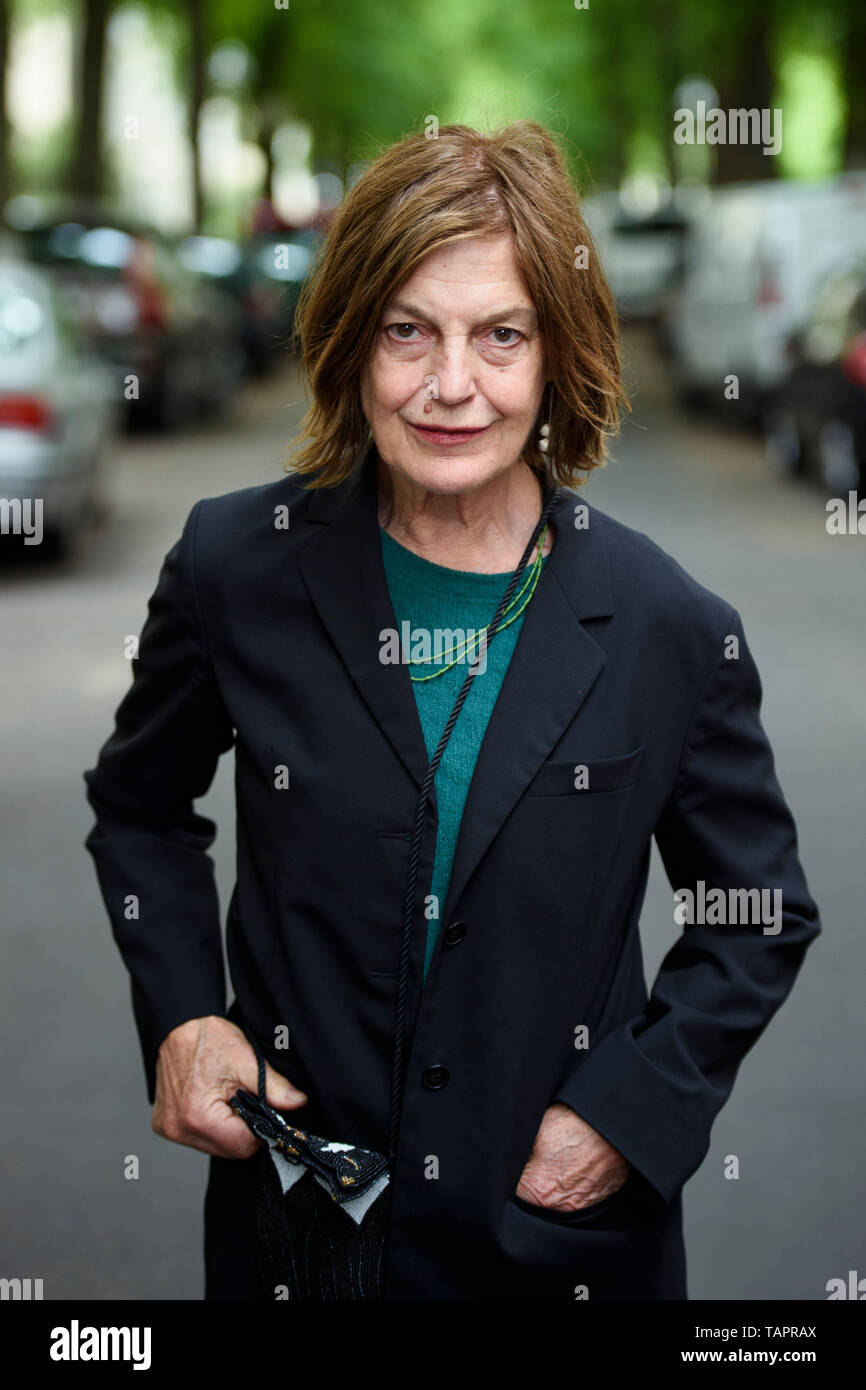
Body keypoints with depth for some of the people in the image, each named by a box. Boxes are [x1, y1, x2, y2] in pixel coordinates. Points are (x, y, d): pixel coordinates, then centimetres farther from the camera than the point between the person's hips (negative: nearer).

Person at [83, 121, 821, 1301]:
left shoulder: (674, 629, -11)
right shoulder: (236, 567, -8)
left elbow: (762, 918, 1)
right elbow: (139, 806, 9)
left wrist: (633, 1108, -9)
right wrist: (179, 1018, -4)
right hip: (290, 1202, 1)